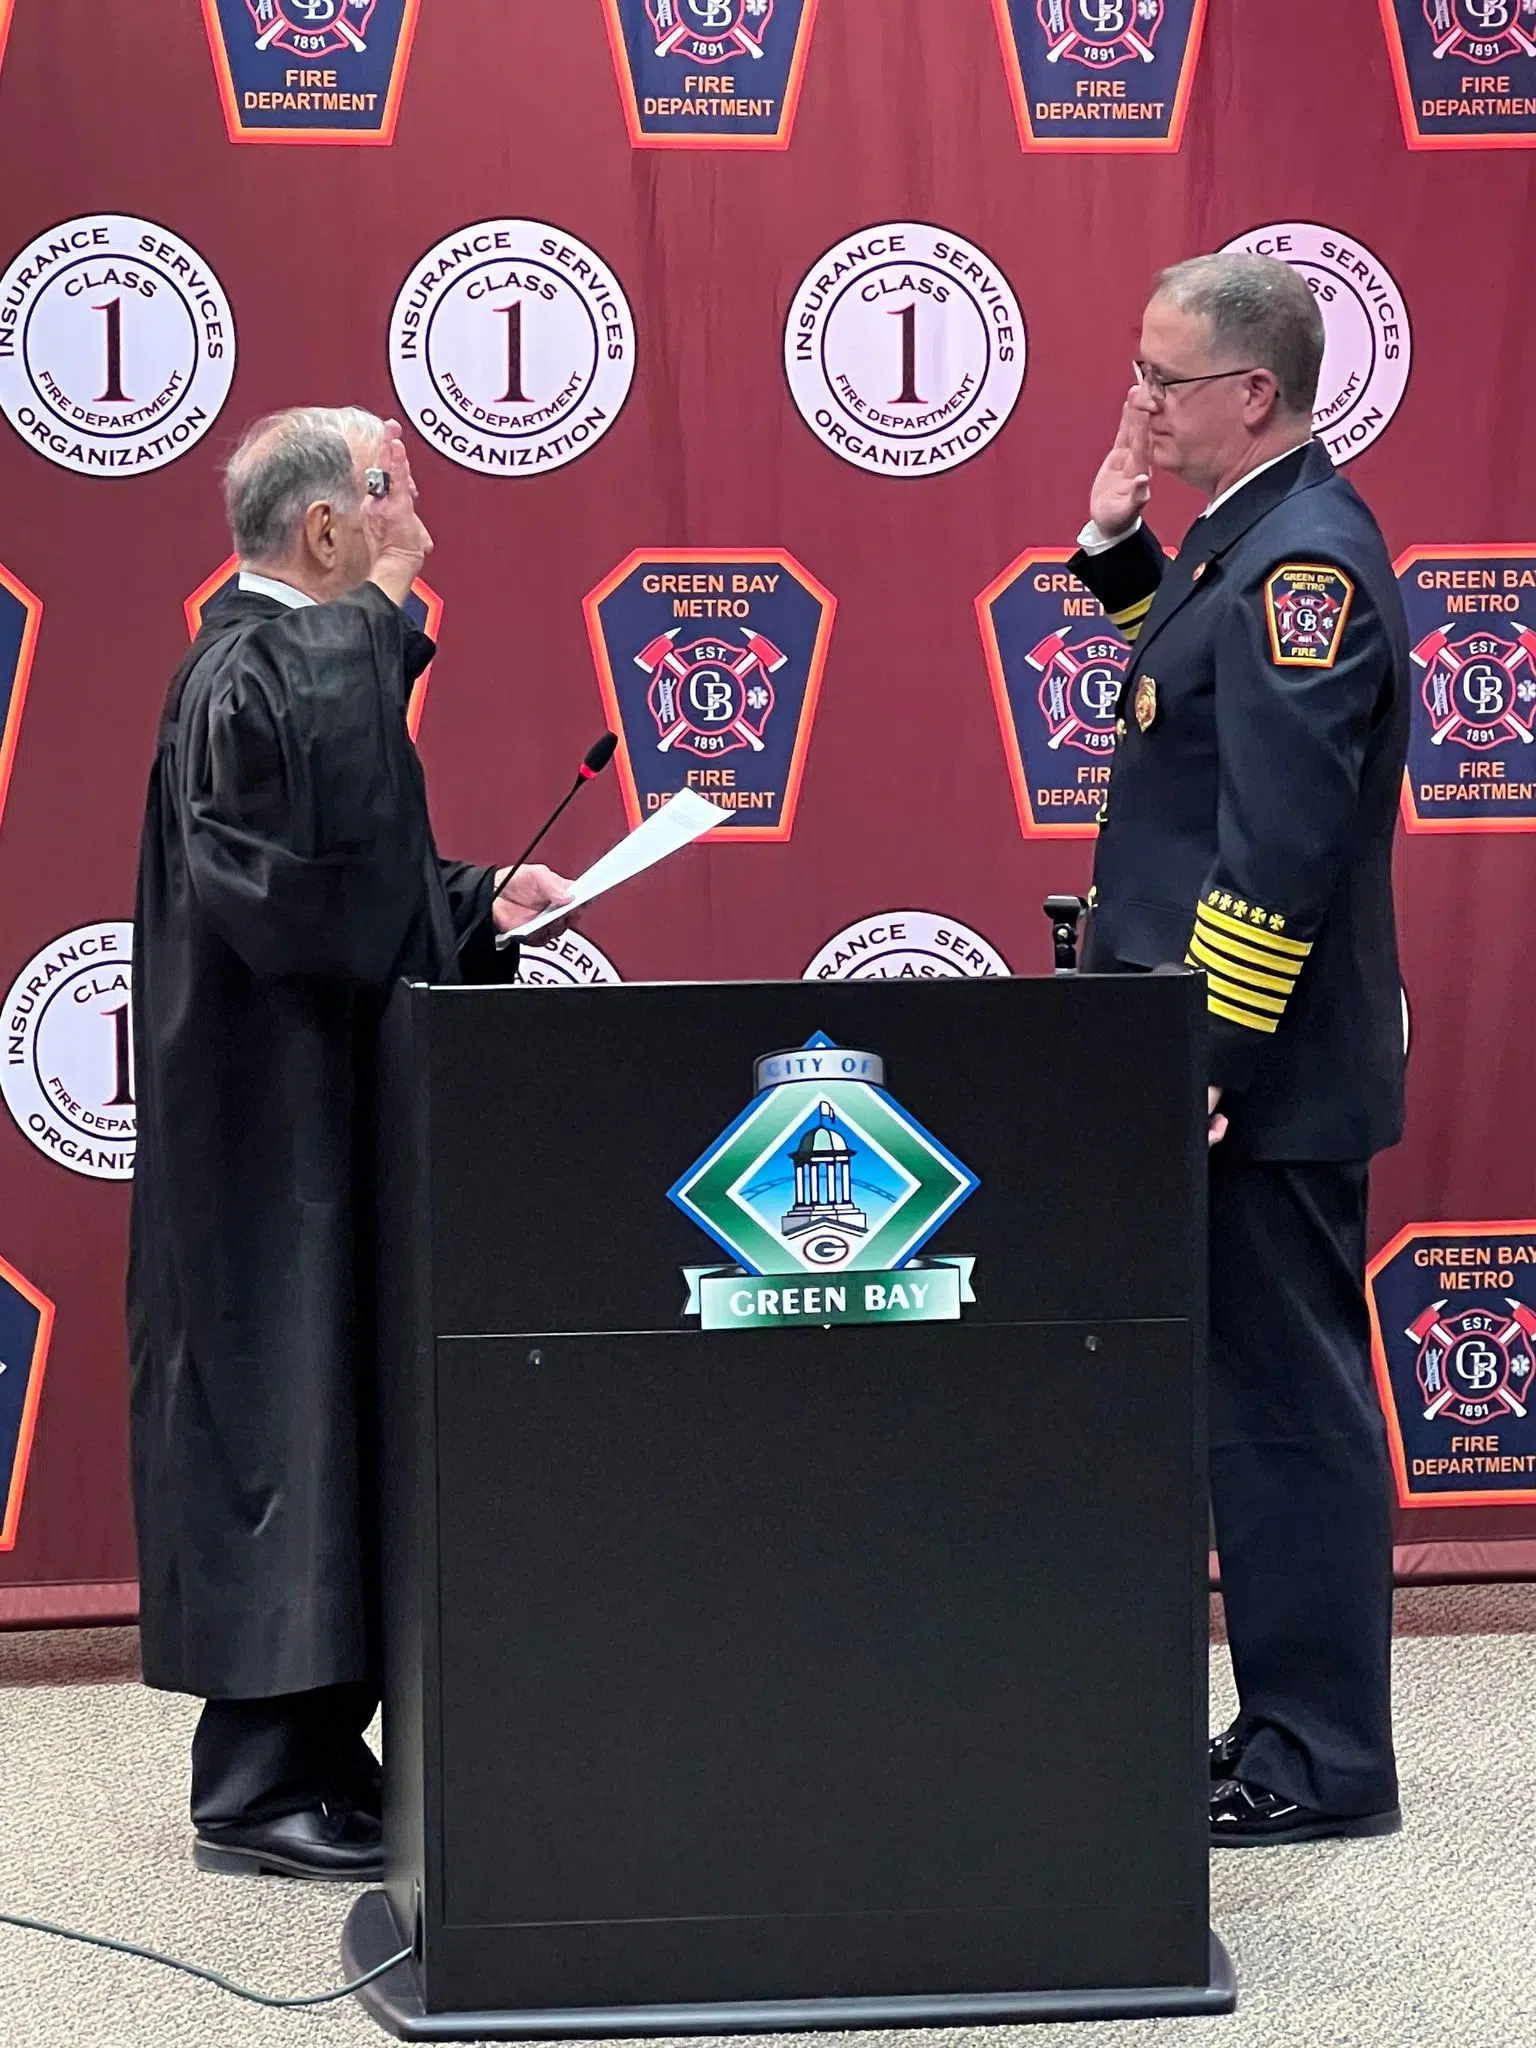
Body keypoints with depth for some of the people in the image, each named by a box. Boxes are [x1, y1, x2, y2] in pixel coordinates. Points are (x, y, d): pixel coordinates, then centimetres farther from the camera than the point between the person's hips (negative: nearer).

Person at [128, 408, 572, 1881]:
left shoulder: (294, 654, 17)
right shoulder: (253, 669, -16)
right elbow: (324, 832, -37)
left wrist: (478, 903, 6)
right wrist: (376, 614, -25)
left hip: (323, 1116, 11)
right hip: (280, 1128, -11)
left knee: (327, 1424, 13)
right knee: (286, 1419, -6)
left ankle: (312, 1754, 20)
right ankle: (259, 1787, 1)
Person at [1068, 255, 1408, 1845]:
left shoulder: (1305, 557, -18)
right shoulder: (1253, 535, 12)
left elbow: (1279, 848, -23)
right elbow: (1193, 680, 28)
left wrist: (1204, 1058, -23)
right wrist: (1119, 543, 14)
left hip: (1260, 1075, -10)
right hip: (1221, 1059, 10)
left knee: (1287, 1399, -2)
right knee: (1264, 1396, 15)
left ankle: (1321, 1763, 7)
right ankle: (1293, 1726, 24)